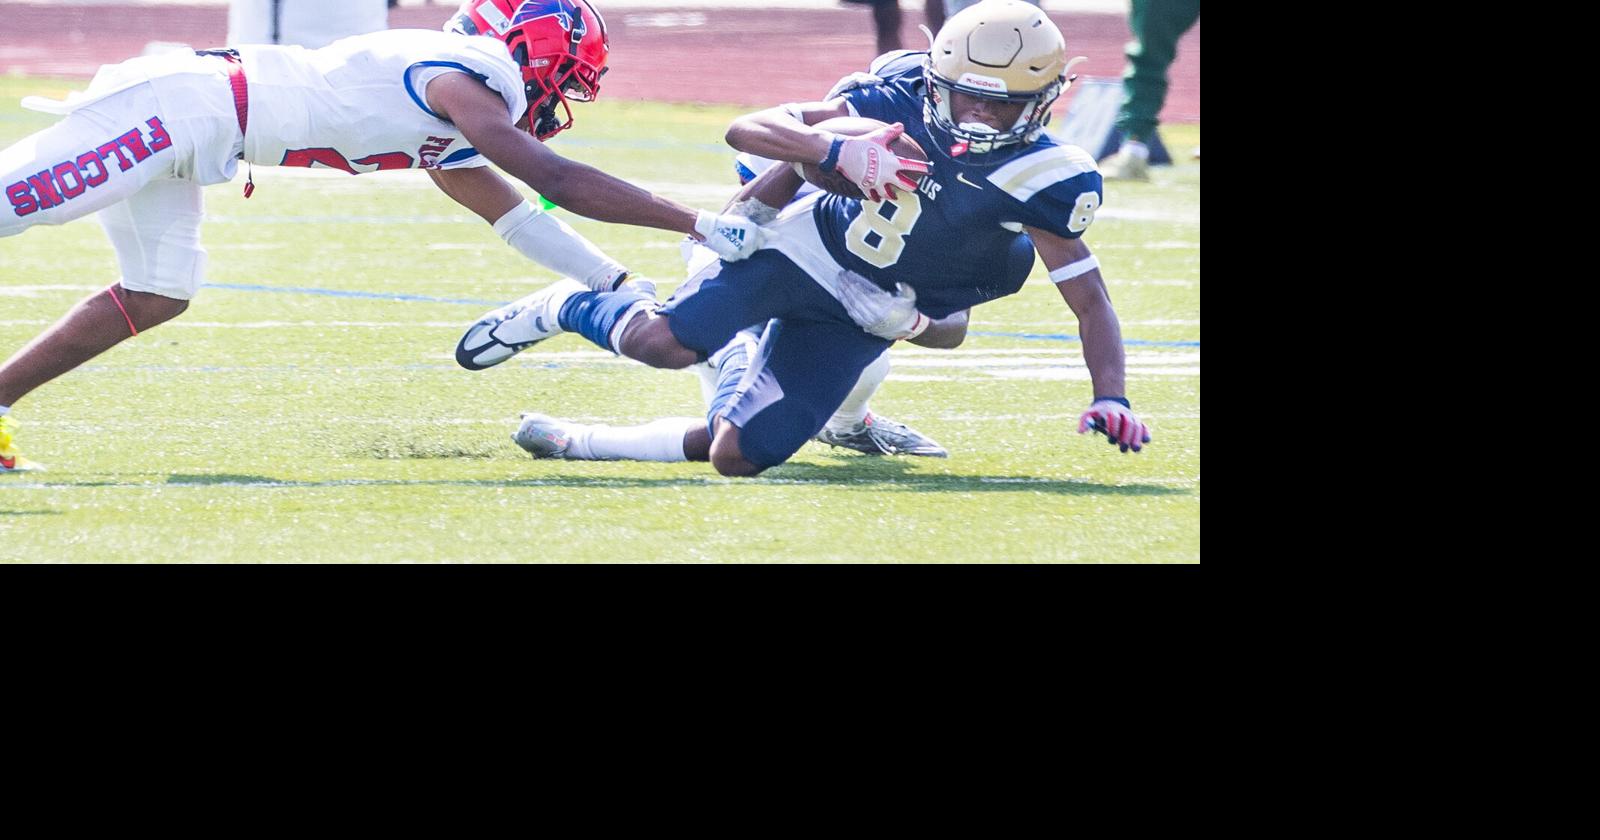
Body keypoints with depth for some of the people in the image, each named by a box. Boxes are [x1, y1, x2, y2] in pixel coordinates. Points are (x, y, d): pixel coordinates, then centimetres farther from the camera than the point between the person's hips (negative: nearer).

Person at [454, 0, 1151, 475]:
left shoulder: (1038, 181, -19)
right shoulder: (904, 100, -15)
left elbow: (1090, 300, -15)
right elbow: (748, 129, -18)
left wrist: (1111, 398, -31)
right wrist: (839, 153, -37)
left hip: (859, 321, 1)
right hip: (809, 246, -1)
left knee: (736, 456, -11)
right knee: (666, 342, -25)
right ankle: (566, 308, 8)